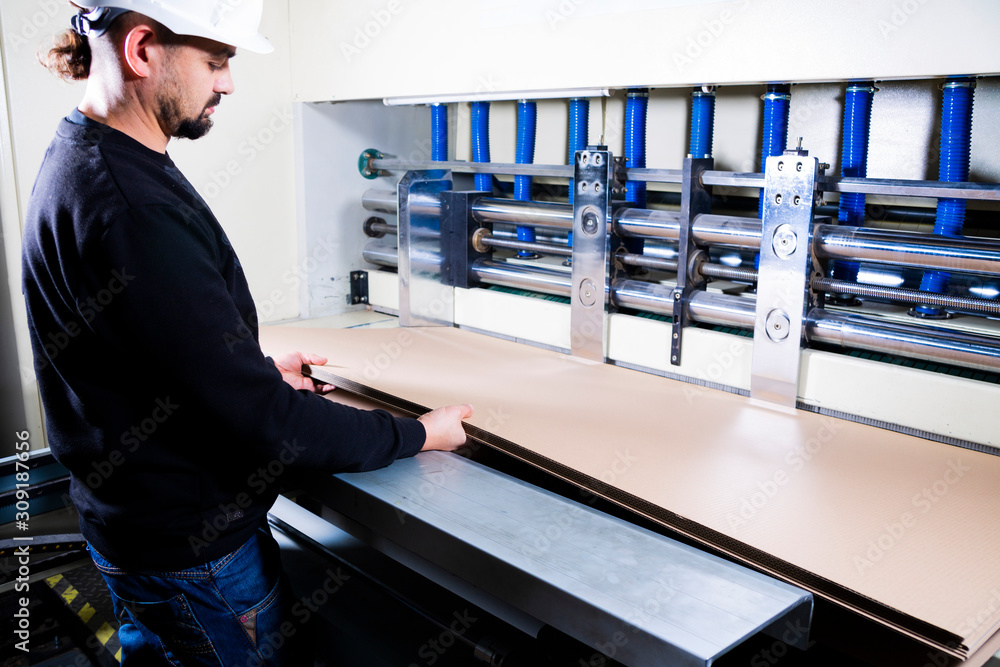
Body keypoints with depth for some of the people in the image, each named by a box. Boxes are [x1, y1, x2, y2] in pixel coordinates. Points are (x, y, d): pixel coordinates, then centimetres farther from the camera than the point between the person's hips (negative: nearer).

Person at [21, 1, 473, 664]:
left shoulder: (84, 160, 4)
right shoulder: (129, 209, -31)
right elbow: (261, 422, -29)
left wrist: (258, 370, 14)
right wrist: (418, 433, -18)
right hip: (193, 551, -9)